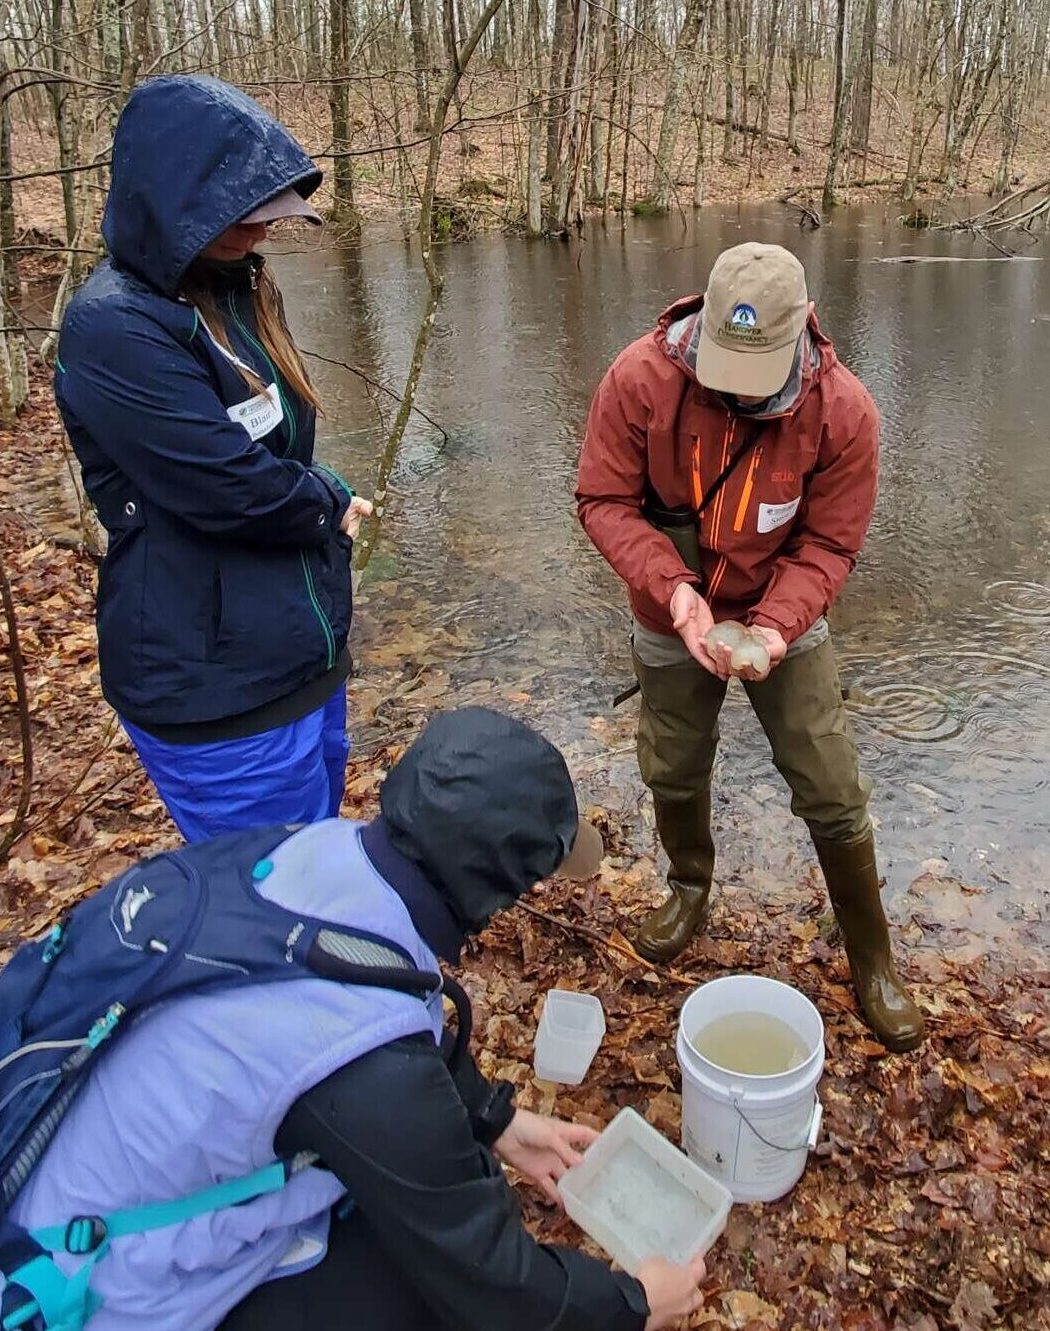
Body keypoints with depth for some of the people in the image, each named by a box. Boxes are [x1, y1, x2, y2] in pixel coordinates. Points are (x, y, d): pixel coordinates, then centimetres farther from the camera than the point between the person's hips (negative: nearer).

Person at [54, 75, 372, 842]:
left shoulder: (235, 293, 8)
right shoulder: (115, 329, -20)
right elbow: (226, 485, -24)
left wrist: (324, 506, -2)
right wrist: (330, 506, -6)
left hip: (304, 649, 8)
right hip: (217, 685, -8)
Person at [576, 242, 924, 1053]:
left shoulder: (844, 410, -22)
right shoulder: (640, 378, -23)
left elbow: (828, 546, -16)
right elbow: (604, 501, -18)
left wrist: (773, 626, -33)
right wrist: (673, 587, -32)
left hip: (784, 621, 0)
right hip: (671, 621, 1)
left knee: (833, 795, 2)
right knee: (674, 774, 17)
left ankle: (872, 960, 25)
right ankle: (691, 886, 49)